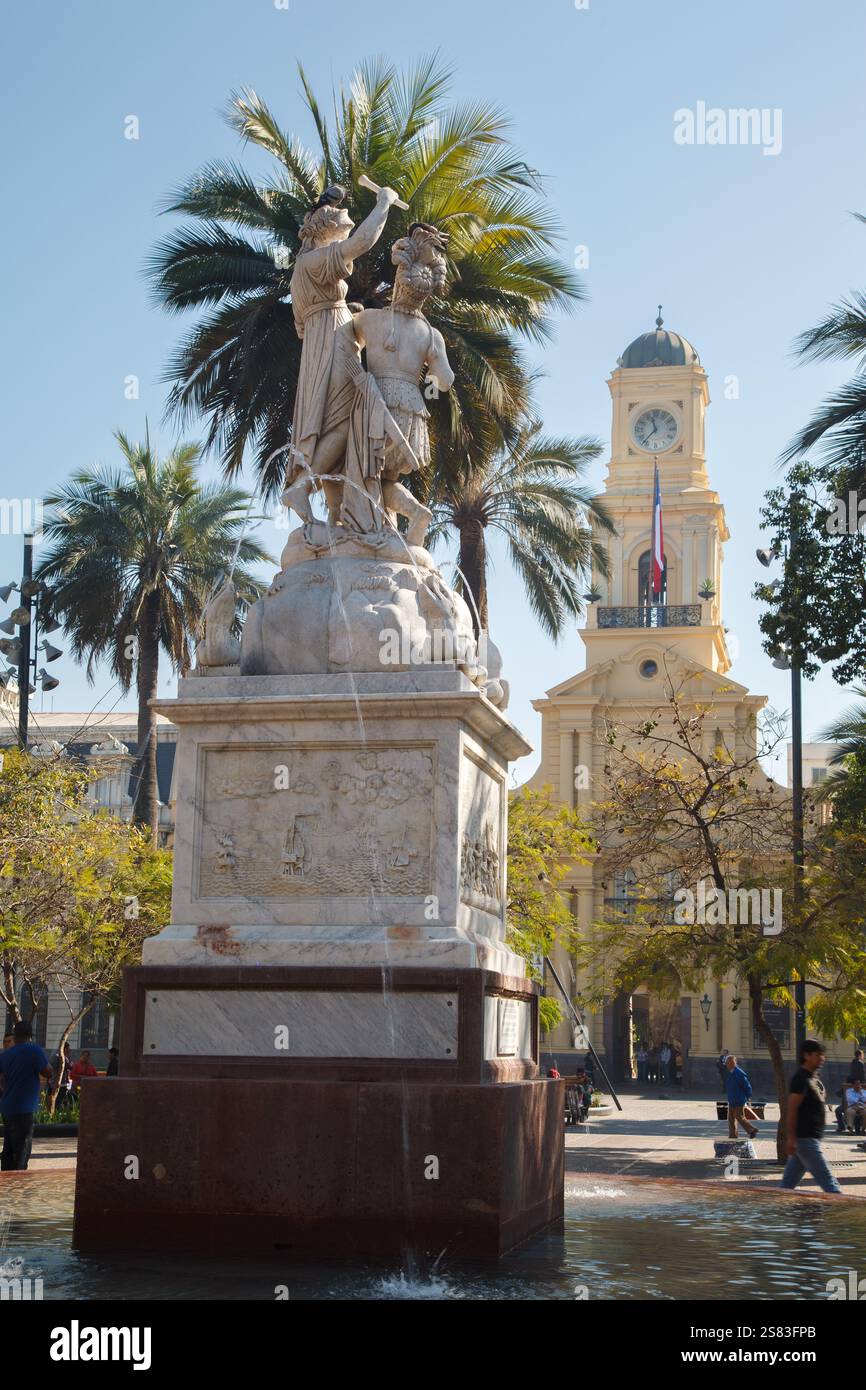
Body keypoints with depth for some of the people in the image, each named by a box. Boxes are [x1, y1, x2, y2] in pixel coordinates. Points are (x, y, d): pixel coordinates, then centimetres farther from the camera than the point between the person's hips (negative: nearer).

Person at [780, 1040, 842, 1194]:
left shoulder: (814, 1078, 15)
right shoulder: (801, 1078, -15)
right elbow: (792, 1110, -20)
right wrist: (792, 1139, -22)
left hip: (811, 1138, 9)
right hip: (805, 1139, -9)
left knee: (790, 1179, 12)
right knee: (826, 1179, -6)